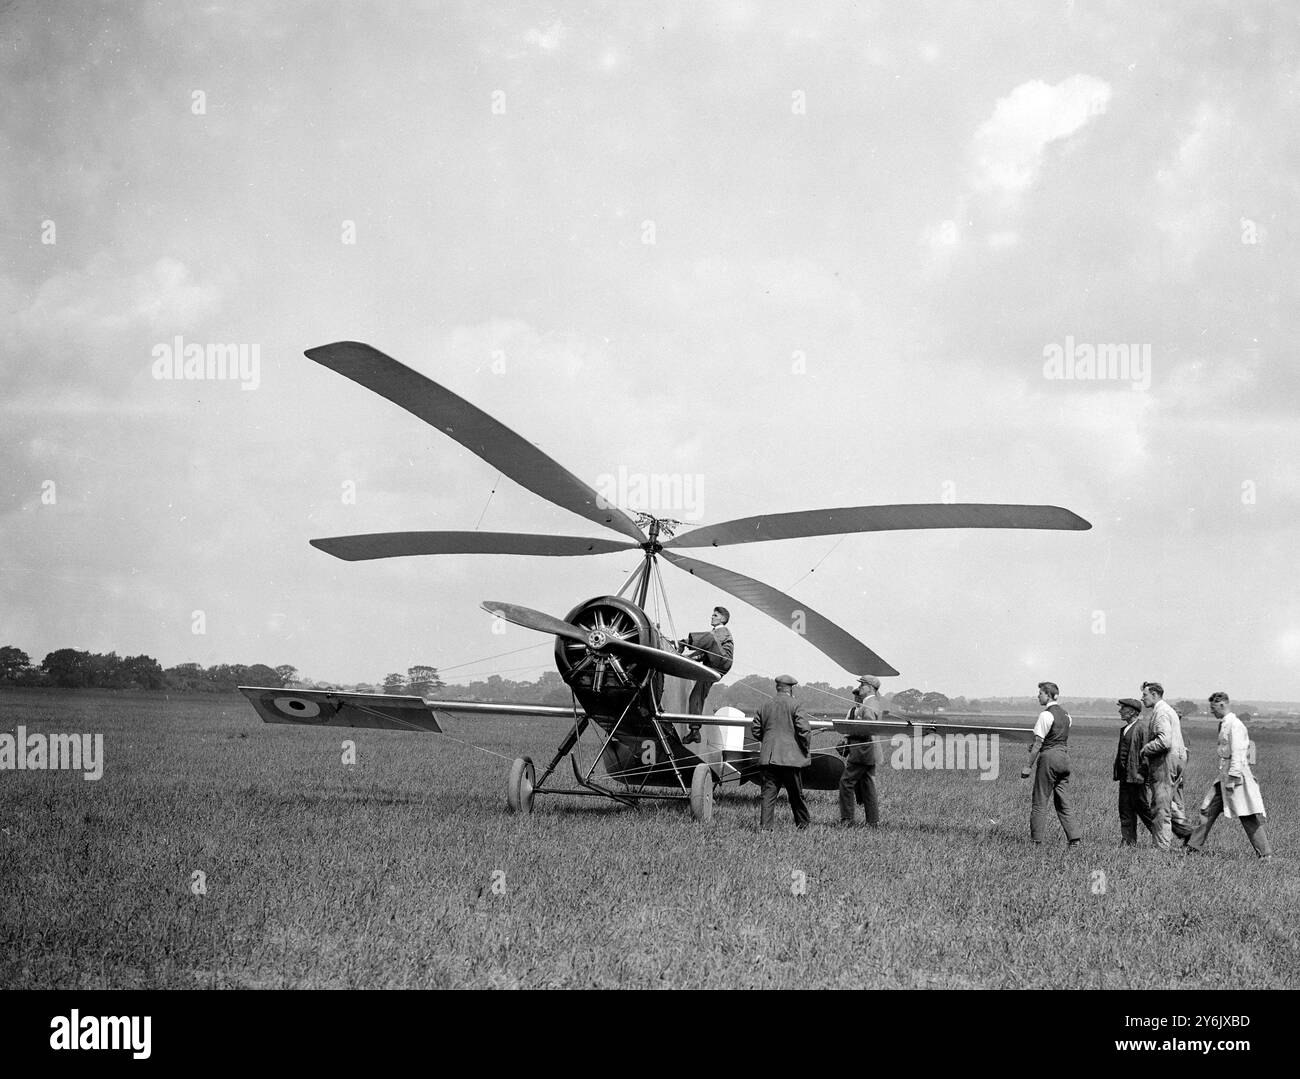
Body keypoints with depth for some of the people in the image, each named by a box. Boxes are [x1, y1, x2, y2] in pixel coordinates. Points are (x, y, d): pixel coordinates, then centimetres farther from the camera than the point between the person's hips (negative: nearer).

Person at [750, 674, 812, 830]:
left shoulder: (765, 706, 8)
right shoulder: (795, 705, -6)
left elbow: (756, 731, 10)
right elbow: (804, 730, -13)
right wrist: (805, 747, 2)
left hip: (768, 757, 3)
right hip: (791, 757, -3)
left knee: (768, 793, 2)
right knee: (796, 794, 8)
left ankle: (764, 825, -6)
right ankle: (802, 824, 18)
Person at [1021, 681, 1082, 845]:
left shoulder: (1046, 715, -13)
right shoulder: (1065, 714, 12)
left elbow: (1039, 743, -15)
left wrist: (1029, 766, -12)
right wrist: (1037, 747, 20)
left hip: (1049, 757, -8)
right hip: (1064, 756, 8)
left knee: (1040, 801, 1)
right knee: (1063, 802, 11)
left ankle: (1036, 838, 4)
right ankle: (1075, 836, 3)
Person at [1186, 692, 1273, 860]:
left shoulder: (1235, 725, -14)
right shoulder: (1223, 724, 15)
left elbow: (1237, 754, -19)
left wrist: (1232, 778, -21)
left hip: (1236, 776, -10)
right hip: (1224, 775, 10)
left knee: (1248, 818, -7)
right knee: (1207, 811, 9)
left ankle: (1265, 854, -3)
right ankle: (1193, 848, 13)